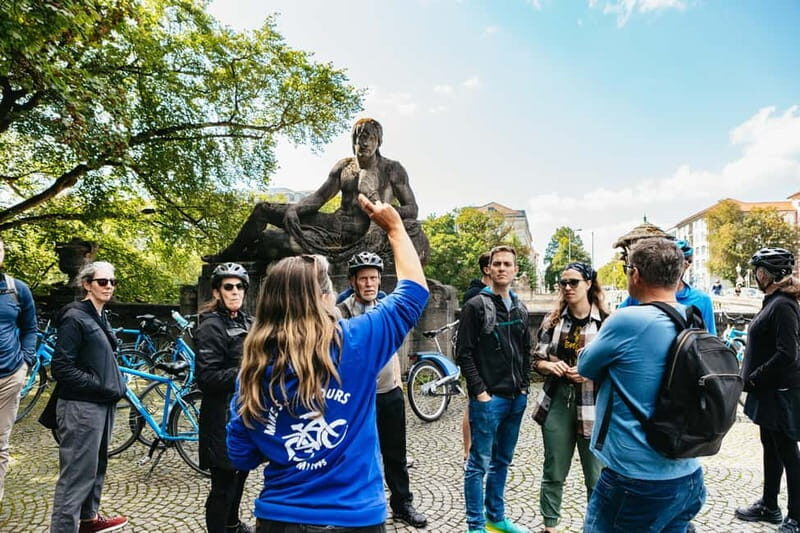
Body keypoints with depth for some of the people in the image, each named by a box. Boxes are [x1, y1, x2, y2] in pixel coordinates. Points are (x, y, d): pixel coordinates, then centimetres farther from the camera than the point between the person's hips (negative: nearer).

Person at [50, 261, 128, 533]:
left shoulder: (98, 317, 13)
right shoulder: (75, 318, -14)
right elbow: (62, 367, -18)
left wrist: (115, 386, 8)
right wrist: (103, 387, -18)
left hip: (102, 404, 9)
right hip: (81, 407, -9)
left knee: (96, 465, 20)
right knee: (77, 473, -3)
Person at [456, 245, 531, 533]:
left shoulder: (520, 310, 11)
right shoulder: (475, 306, -8)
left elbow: (525, 352, 17)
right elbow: (464, 353, -11)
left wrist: (524, 387, 8)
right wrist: (480, 392, -14)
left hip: (516, 399, 6)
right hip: (488, 399, -6)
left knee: (502, 461, 17)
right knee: (479, 463, 3)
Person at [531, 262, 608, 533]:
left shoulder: (606, 321, -5)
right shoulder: (553, 320, 5)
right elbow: (537, 360, 9)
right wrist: (551, 366, -11)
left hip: (593, 406, -2)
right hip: (557, 402, 3)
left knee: (596, 477, 7)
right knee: (553, 473, 13)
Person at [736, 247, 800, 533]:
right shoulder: (773, 302, 10)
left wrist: (752, 379, -17)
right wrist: (752, 378, 12)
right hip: (770, 391, 10)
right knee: (770, 447, 18)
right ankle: (769, 506, 31)